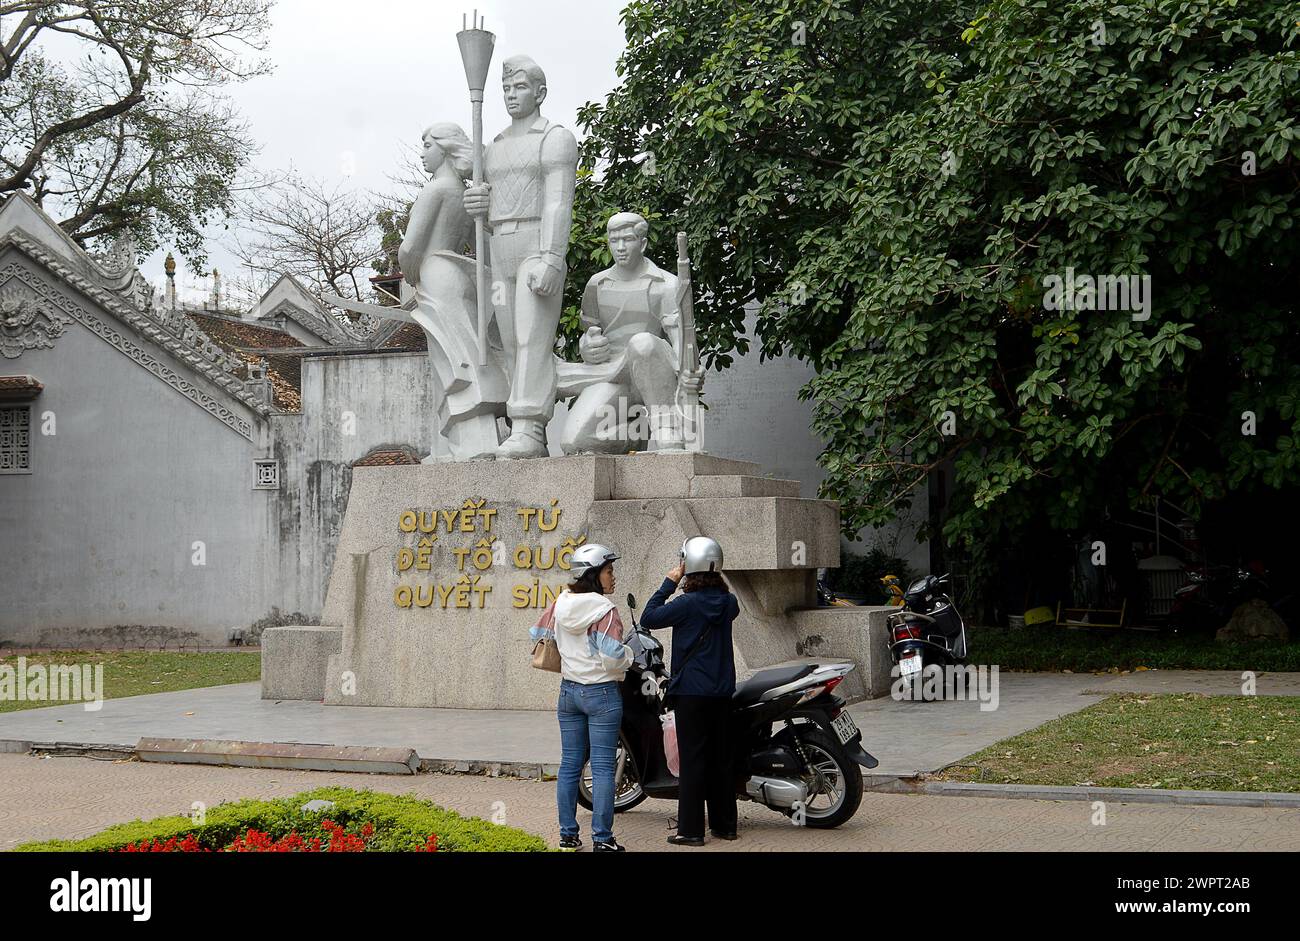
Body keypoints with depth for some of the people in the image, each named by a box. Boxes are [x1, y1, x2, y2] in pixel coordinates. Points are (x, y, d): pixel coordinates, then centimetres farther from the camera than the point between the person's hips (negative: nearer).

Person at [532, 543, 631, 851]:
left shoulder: (560, 604, 3)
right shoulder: (604, 610, -16)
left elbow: (537, 635, 12)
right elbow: (612, 655, -24)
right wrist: (629, 657, -3)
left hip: (569, 690, 6)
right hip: (601, 692, -6)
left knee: (569, 765, 11)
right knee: (603, 768, -2)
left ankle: (568, 835, 16)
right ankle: (602, 839, -1)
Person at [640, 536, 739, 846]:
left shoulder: (688, 604, -15)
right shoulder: (728, 602, 4)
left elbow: (649, 618, -9)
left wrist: (669, 584, -3)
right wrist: (717, 584, 18)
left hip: (691, 691, -6)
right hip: (723, 691, 6)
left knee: (692, 759, -3)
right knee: (721, 758, 12)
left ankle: (691, 829, -1)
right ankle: (724, 824, 18)